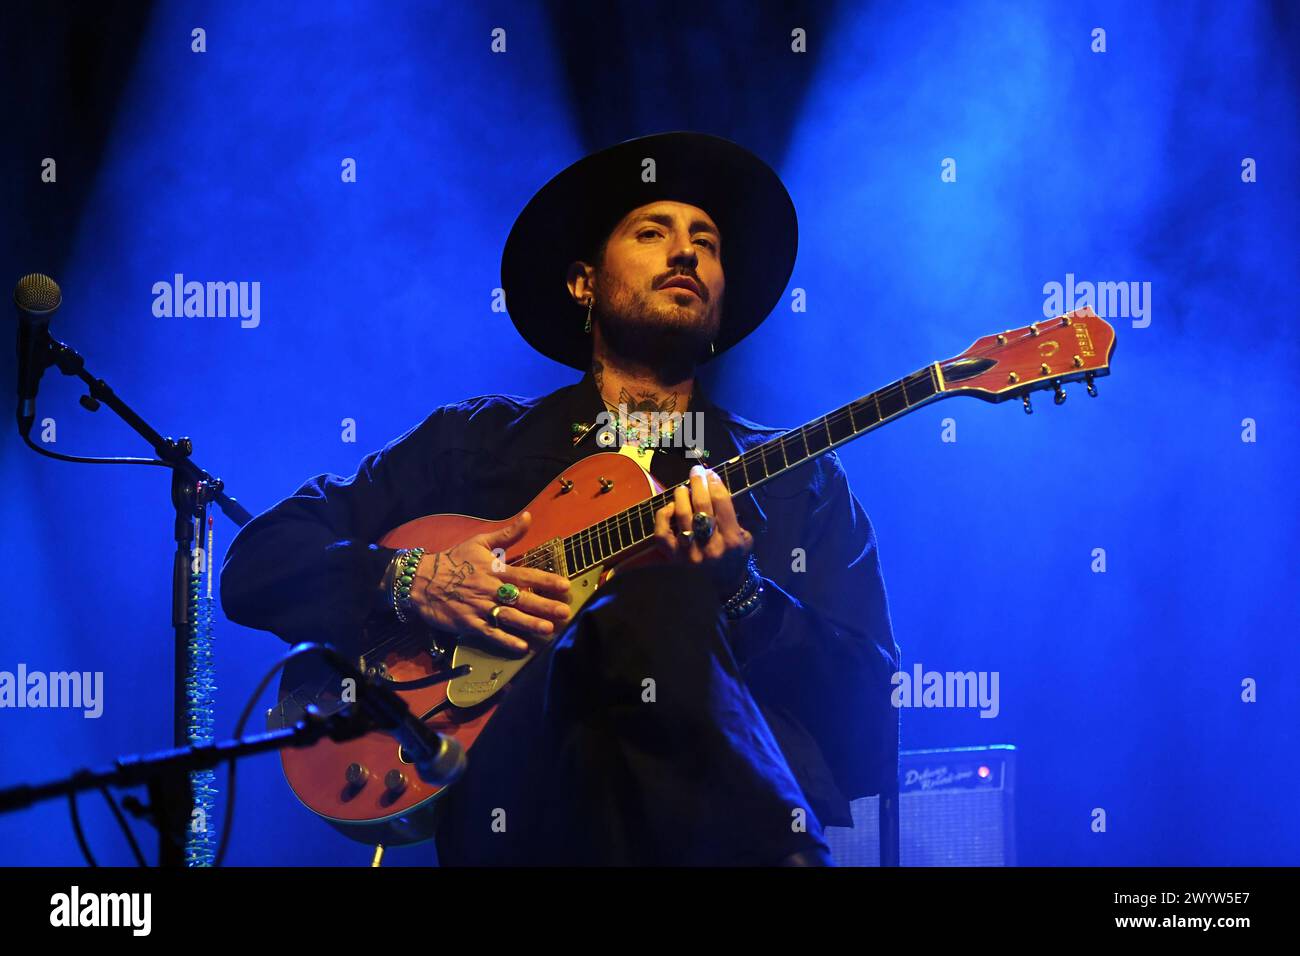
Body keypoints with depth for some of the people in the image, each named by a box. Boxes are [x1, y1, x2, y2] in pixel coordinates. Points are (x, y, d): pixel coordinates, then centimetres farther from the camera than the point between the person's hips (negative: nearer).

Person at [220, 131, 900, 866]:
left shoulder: (802, 481, 16)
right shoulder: (475, 443, 18)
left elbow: (870, 731, 5)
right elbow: (256, 565, 13)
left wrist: (739, 592, -11)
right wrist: (408, 579, -6)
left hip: (736, 828, 2)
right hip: (529, 826, -2)